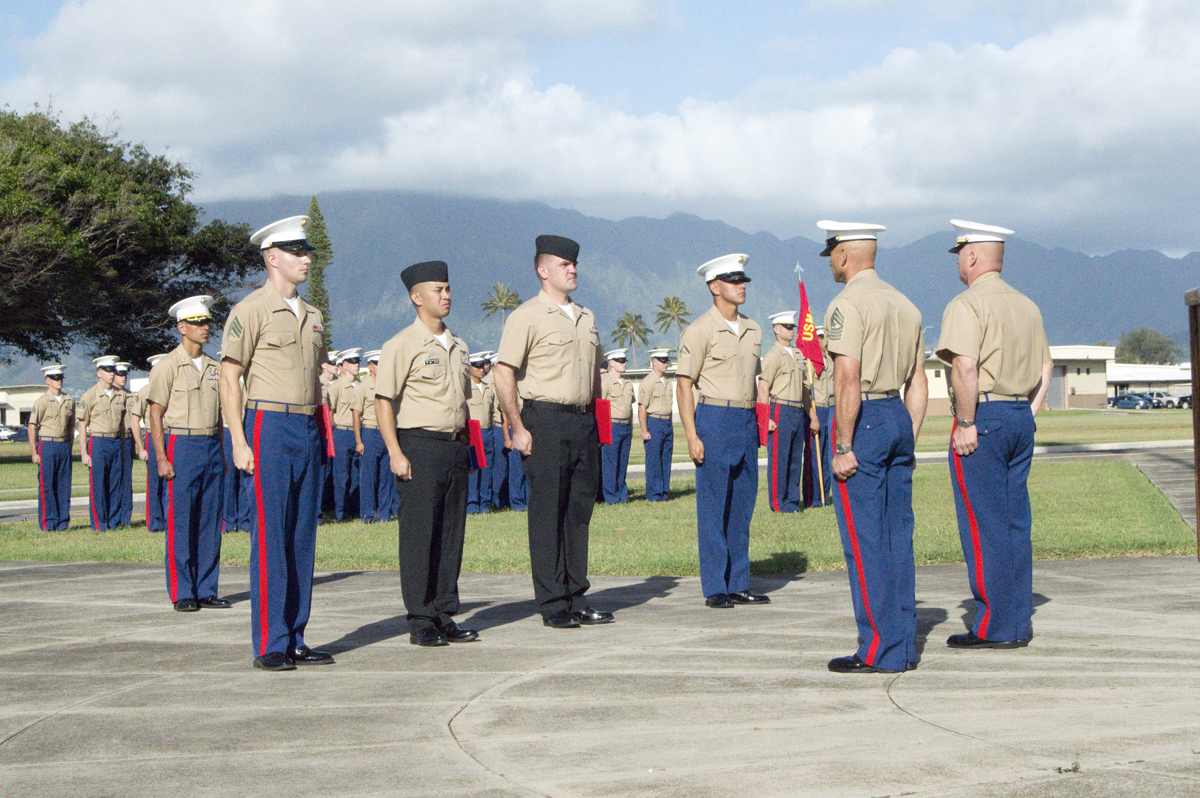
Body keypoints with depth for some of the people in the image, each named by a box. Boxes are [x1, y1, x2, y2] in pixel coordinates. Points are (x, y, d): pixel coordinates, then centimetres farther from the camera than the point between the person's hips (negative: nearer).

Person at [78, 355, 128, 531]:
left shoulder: (121, 395, 10)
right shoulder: (90, 395, -4)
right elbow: (82, 426, -4)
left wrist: (122, 446, 14)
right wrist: (84, 453, -9)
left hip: (116, 443, 4)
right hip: (98, 442, -4)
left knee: (115, 485, 6)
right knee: (97, 485, -2)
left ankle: (114, 521, 14)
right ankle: (99, 523, 3)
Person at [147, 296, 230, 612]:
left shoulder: (213, 367, 14)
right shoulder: (168, 366, -4)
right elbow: (155, 415, -6)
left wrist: (221, 453, 14)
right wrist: (161, 458, -13)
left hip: (211, 447, 6)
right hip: (181, 446, -6)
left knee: (210, 523, 6)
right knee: (180, 523, -4)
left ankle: (206, 590, 12)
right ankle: (182, 593, 2)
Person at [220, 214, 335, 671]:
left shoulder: (312, 316, 16)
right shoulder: (251, 310, -5)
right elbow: (229, 378, -7)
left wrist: (322, 433, 17)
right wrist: (238, 442, -13)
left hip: (308, 430, 7)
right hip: (270, 425, -7)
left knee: (303, 536, 7)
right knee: (270, 536, -7)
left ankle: (295, 641, 13)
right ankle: (269, 646, -3)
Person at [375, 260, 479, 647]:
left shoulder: (457, 347, 16)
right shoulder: (403, 345, -5)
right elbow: (383, 401, -9)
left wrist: (464, 444, 17)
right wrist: (396, 453, -15)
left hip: (454, 447, 7)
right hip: (419, 445, -7)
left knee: (451, 534, 7)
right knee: (419, 535, -5)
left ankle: (445, 617, 14)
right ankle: (421, 622, 1)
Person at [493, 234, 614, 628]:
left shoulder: (586, 317, 17)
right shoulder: (527, 316, -6)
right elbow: (504, 375, -11)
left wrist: (593, 417, 17)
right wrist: (518, 429, -15)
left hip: (584, 422, 7)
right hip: (546, 422, -7)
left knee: (580, 509, 9)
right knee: (547, 514, -4)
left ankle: (576, 599, 16)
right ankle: (552, 605, 1)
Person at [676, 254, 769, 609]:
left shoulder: (752, 330, 15)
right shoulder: (700, 330, -6)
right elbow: (684, 385, -8)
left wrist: (759, 421, 15)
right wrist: (692, 436, -14)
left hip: (747, 421, 7)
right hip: (715, 419, -7)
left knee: (743, 506, 9)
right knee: (713, 509, -3)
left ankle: (738, 585, 16)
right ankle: (715, 589, 2)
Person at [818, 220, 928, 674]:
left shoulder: (848, 304, -11)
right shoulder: (905, 305, 16)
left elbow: (848, 381, -19)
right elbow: (918, 383, 16)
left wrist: (843, 447, -18)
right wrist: (908, 441, 19)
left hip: (863, 421, -8)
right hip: (899, 418, 8)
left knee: (865, 543, -5)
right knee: (897, 537, 10)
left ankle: (880, 651, -4)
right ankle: (904, 646, 13)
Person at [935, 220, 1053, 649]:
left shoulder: (966, 305, -11)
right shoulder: (1027, 305, 16)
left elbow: (965, 367, -22)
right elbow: (1046, 365, 20)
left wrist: (965, 424, -18)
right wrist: (1028, 413, 17)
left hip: (983, 418, -8)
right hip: (1021, 420, 8)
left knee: (983, 527, -4)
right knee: (1016, 523, 10)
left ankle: (994, 626, -2)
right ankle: (1019, 622, 14)